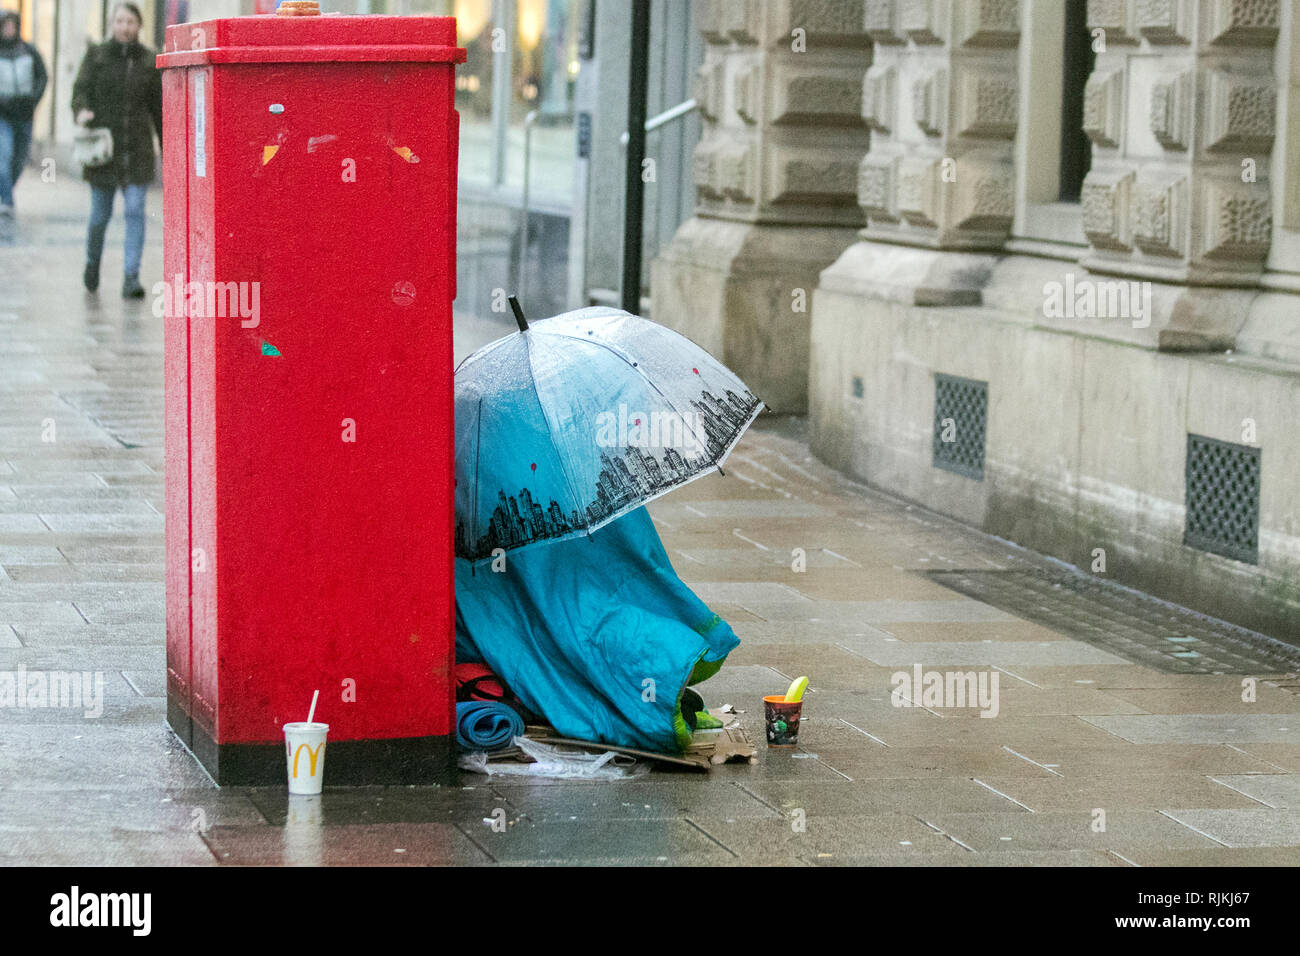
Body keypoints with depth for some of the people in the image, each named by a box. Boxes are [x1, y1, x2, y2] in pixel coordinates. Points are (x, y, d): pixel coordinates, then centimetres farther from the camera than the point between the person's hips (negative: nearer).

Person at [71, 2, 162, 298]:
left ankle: (131, 278, -11)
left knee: (136, 210, -11)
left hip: (137, 148, 0)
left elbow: (158, 107, 10)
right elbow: (81, 88, -3)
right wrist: (82, 111, -26)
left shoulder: (148, 61, 6)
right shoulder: (96, 56, 3)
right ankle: (92, 263, 33)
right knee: (100, 214, 6)